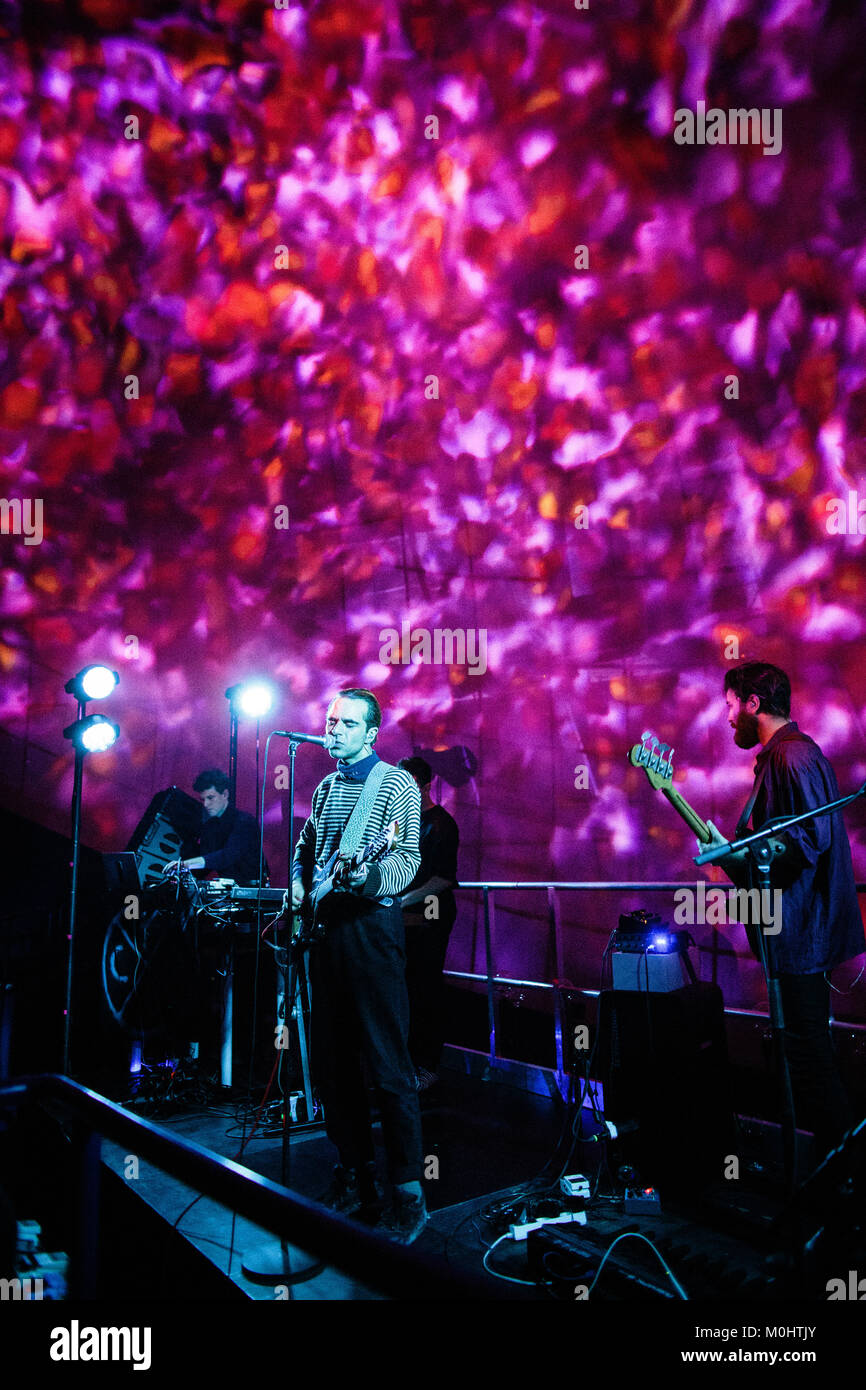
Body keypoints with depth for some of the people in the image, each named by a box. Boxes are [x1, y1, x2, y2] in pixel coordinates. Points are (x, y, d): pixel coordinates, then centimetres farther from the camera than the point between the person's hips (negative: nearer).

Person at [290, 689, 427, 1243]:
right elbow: (305, 848, 27)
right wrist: (300, 883, 9)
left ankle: (408, 1193, 1)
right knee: (333, 1060, 11)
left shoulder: (397, 784, -3)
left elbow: (409, 856, -11)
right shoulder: (326, 787, 18)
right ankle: (355, 1173, 23)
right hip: (324, 926, 7)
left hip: (372, 924, -7)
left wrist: (371, 877, -29)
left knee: (388, 1065, -7)